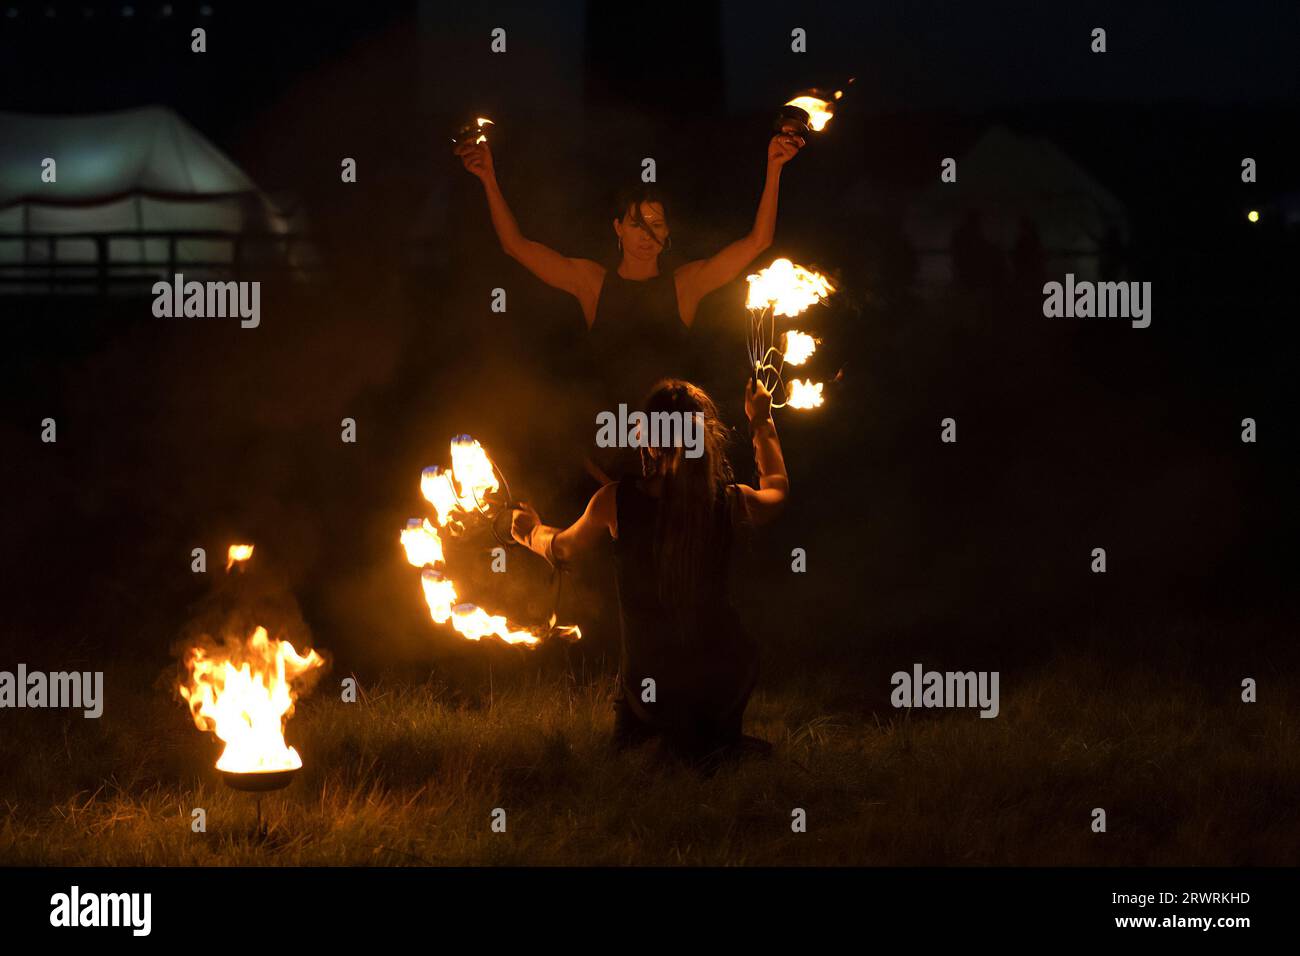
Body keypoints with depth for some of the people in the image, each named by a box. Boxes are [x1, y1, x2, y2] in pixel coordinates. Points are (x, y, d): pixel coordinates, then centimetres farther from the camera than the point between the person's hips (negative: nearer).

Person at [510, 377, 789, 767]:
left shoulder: (615, 501, -13)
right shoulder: (728, 502, -11)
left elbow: (562, 547, 10)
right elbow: (777, 488, 17)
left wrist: (532, 532, 32)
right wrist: (761, 422, 30)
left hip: (648, 683, -1)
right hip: (724, 676, 1)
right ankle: (722, 741, 15)